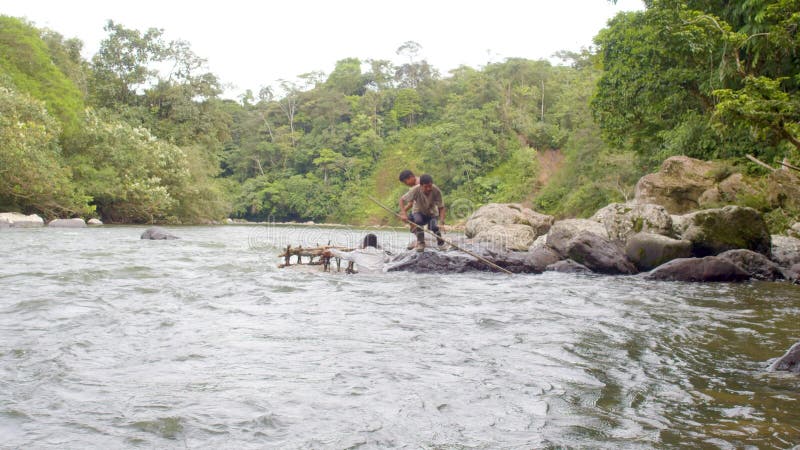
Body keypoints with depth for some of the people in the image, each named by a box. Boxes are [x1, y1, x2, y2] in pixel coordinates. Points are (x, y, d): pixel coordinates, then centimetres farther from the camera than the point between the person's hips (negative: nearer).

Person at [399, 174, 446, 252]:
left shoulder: (436, 191, -27)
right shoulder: (416, 190, -28)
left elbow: (441, 207, -21)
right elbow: (402, 199, -18)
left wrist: (441, 221, -35)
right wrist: (403, 213, -32)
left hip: (432, 213, 0)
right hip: (419, 212, 0)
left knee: (434, 227, -29)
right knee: (418, 220, -34)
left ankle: (440, 242, 4)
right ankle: (420, 243, -12)